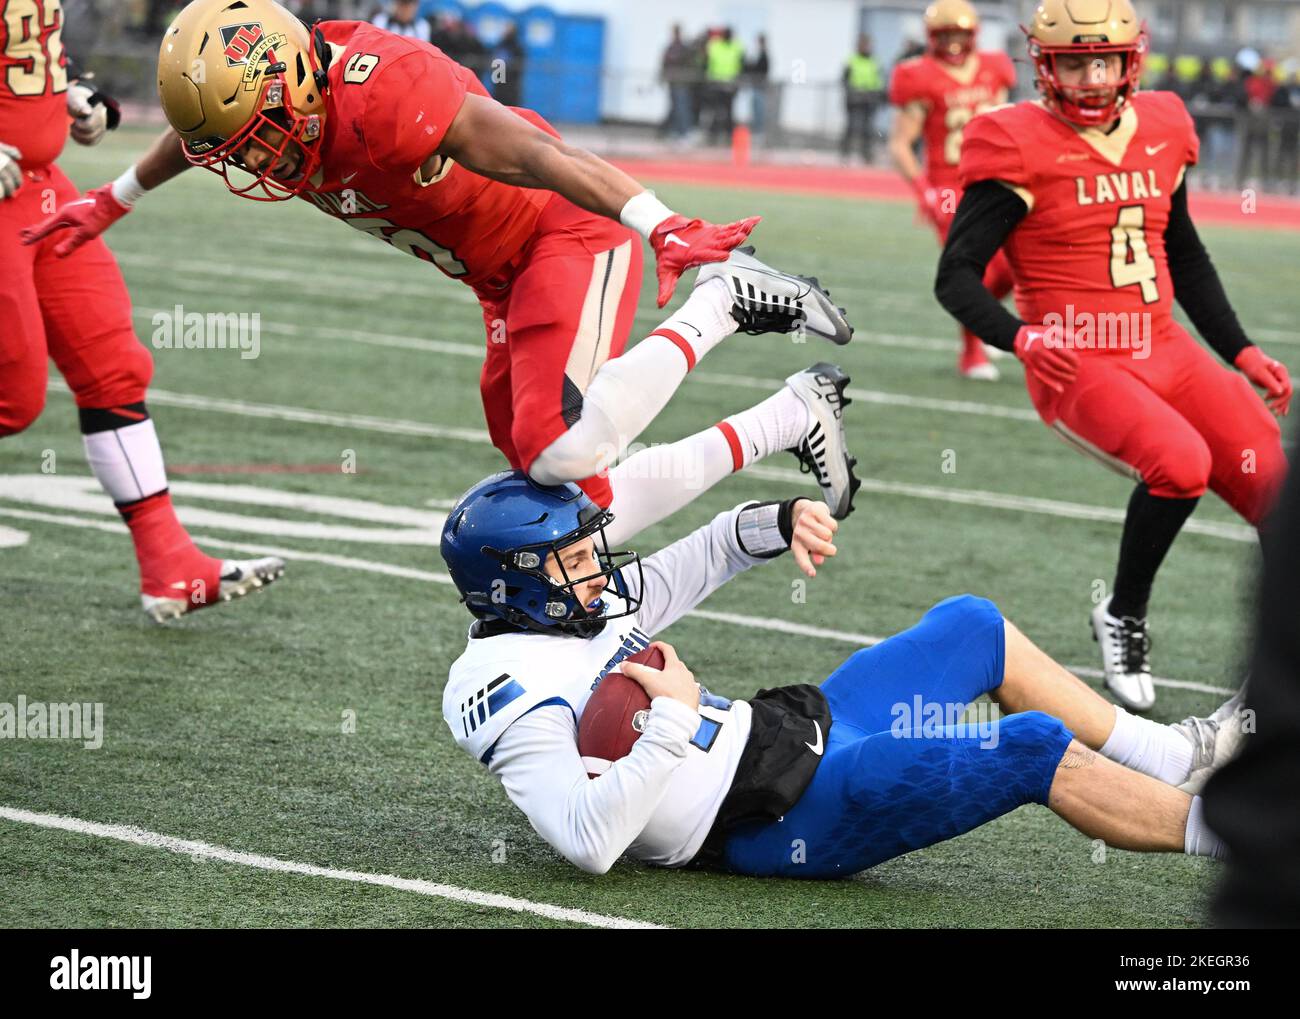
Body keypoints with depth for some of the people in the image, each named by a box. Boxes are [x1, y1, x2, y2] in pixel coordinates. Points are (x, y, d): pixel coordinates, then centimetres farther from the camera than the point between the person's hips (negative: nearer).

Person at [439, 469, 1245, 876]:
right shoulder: (516, 687, -22)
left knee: (974, 627, 17)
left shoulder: (576, 604, 6)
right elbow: (589, 843, -35)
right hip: (782, 820, -11)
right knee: (1037, 749, -17)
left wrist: (779, 522, 4)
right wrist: (674, 722, -32)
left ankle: (1175, 757, 24)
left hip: (795, 731, 11)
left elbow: (689, 569, 23)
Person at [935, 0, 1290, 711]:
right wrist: (1020, 337, -28)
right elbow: (957, 276, -10)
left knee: (1276, 489, -6)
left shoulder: (1160, 133, 9)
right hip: (1077, 362, -6)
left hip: (1163, 353, 6)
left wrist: (1240, 351, 17)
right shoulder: (1021, 149, -9)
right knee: (1180, 463, -30)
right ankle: (1123, 620, -6)